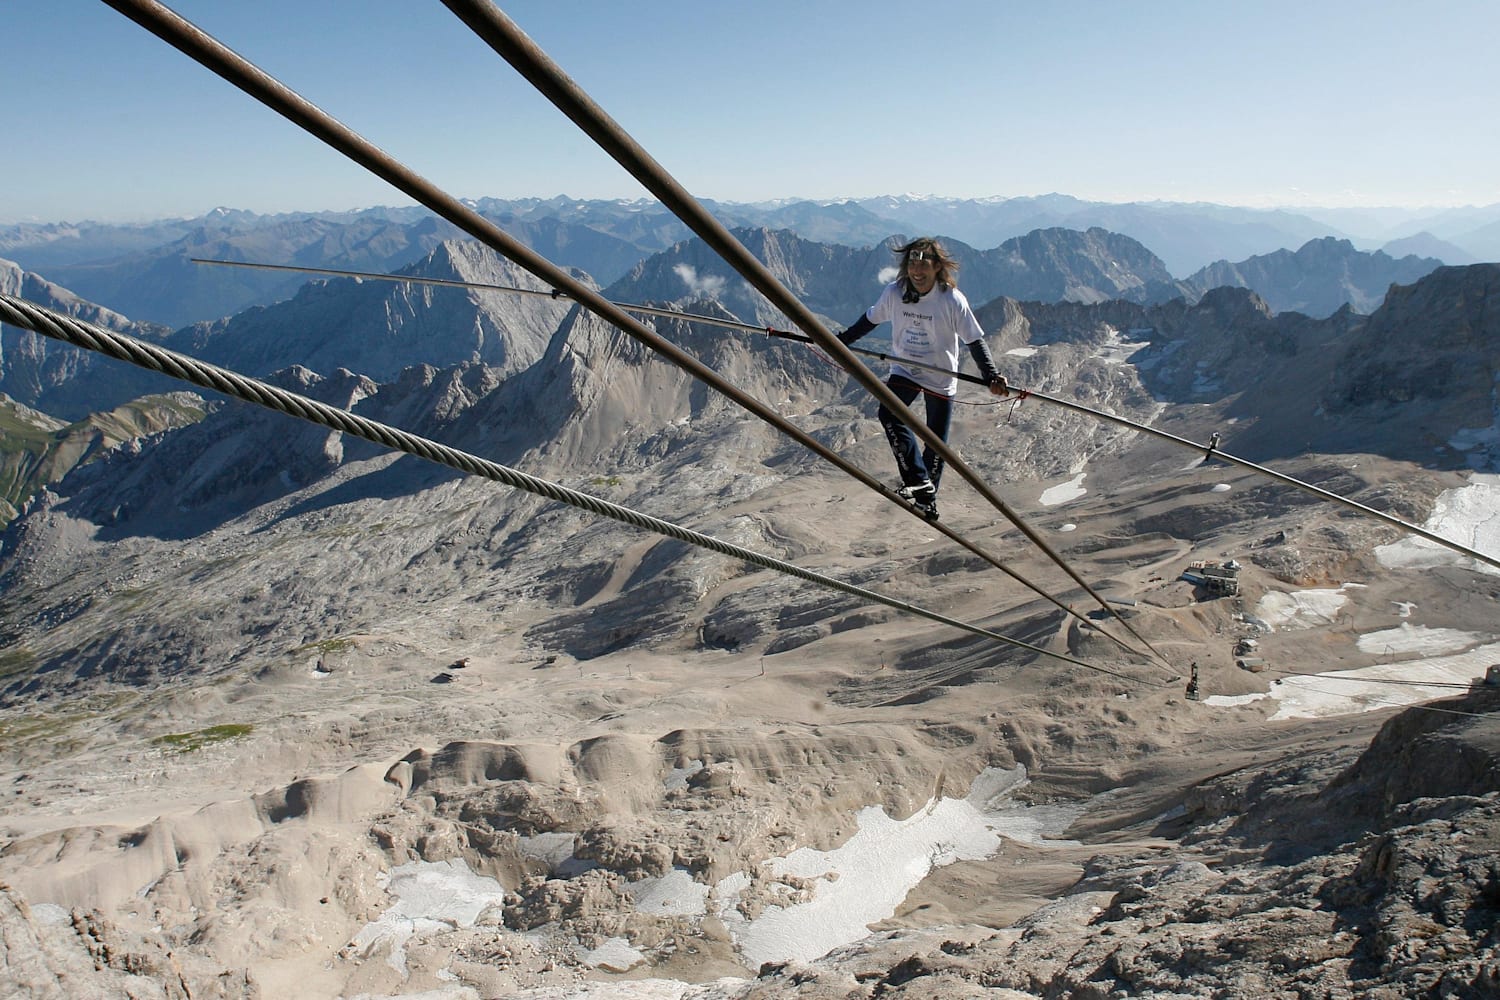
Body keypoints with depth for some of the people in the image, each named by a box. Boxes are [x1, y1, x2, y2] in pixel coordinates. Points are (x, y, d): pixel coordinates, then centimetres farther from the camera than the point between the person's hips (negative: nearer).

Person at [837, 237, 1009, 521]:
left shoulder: (952, 300, -19)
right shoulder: (894, 293, -12)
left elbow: (975, 341, -14)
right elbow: (870, 320, 6)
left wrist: (991, 377, -24)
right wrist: (840, 340, 6)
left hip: (941, 378, -2)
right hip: (904, 370, 2)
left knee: (936, 441, 5)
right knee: (889, 414, -25)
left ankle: (928, 497, 23)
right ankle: (918, 480, -18)